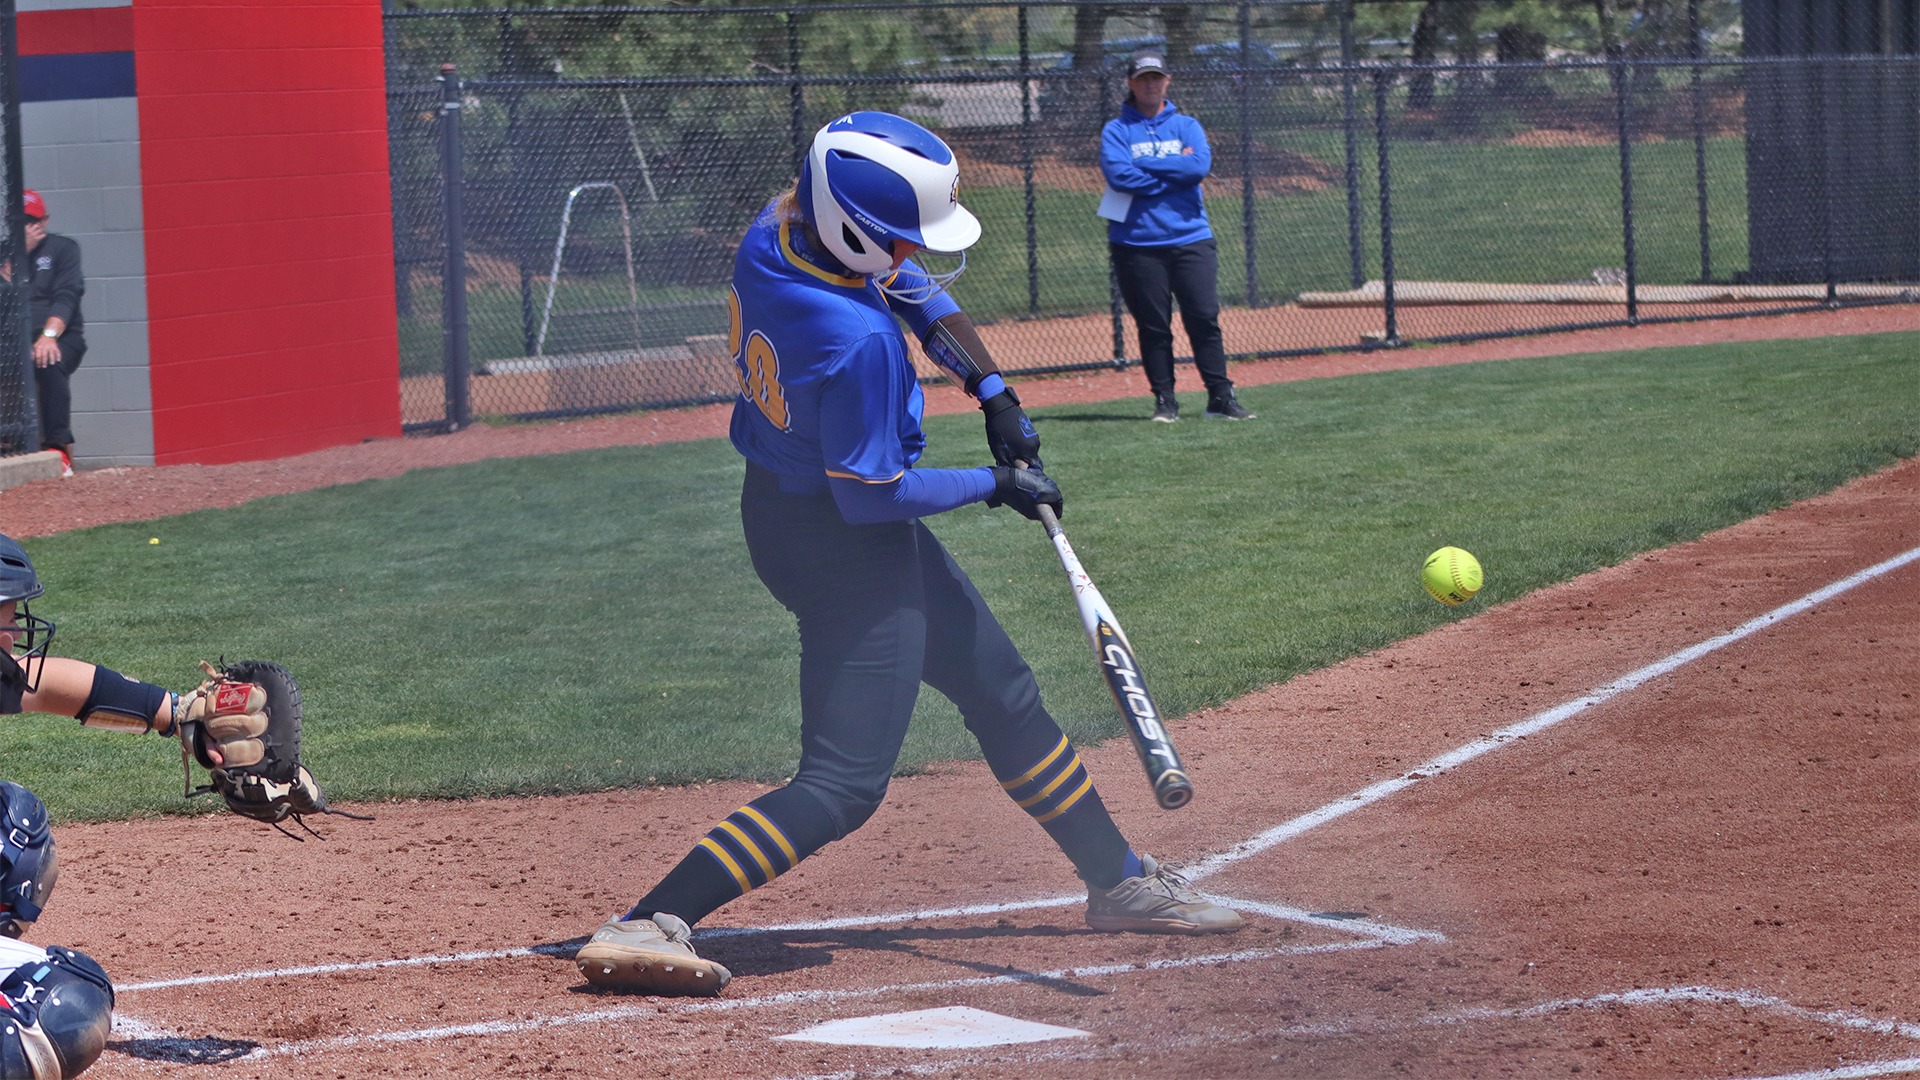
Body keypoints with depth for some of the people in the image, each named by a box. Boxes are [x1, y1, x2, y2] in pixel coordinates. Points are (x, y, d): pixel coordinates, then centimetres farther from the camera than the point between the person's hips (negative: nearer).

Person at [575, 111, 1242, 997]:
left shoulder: (776, 233, -8)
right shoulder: (860, 340, -33)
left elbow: (917, 291, 10)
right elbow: (871, 495, -24)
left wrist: (991, 390, 2)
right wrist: (993, 484, -11)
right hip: (843, 547, -11)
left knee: (1003, 694, 21)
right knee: (843, 784, -11)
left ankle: (1120, 881, 36)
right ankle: (644, 928, -17)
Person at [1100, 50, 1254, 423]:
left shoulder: (1187, 126, 12)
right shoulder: (1116, 131, 6)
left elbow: (1200, 166, -8)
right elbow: (1119, 174, -13)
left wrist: (1145, 166, -8)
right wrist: (1174, 170, -9)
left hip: (1191, 240, 1)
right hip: (1137, 246, -1)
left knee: (1204, 319, -4)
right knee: (1153, 327, 0)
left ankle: (1220, 397, -1)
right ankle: (1164, 401, 7)